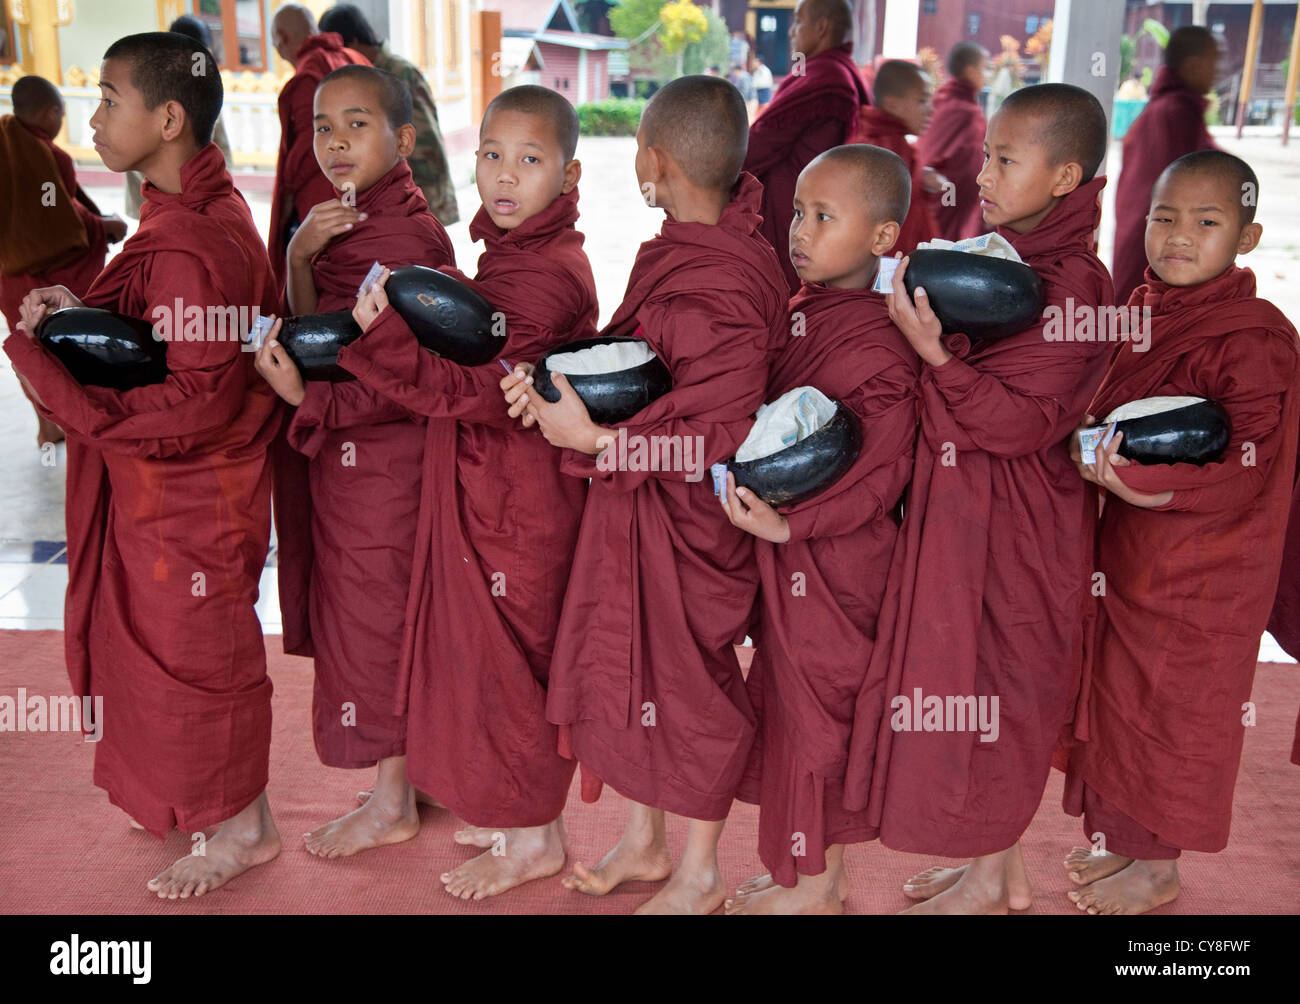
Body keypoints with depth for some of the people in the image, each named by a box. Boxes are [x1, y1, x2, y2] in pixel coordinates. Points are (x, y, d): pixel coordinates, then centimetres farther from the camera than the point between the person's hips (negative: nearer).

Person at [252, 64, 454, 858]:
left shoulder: (409, 235, -19)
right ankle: (411, 769, 34)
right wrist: (300, 257, -11)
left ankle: (391, 803, 20)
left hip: (381, 457, -9)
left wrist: (309, 398, -25)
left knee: (377, 616, 3)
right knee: (374, 616, 18)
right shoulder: (338, 222, 10)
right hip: (341, 452, 9)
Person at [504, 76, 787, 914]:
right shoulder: (681, 252, 1)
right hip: (636, 508, 9)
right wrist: (561, 378, -3)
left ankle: (701, 873, 33)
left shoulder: (713, 294, -28)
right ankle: (643, 844, 40)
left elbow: (718, 436, -27)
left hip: (688, 519, -9)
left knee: (689, 683, 9)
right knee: (627, 663, 19)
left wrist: (593, 439, -26)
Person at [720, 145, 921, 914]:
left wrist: (790, 524, -28)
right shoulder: (797, 315, 6)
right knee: (790, 697, 18)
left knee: (816, 704, 5)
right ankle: (816, 870, 36)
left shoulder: (880, 346, -20)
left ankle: (816, 886, 26)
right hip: (787, 554, 9)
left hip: (835, 561, -9)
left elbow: (882, 472, -23)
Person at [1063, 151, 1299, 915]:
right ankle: (1127, 840, 36)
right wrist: (1097, 456, 0)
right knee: (1122, 695, 17)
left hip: (1200, 572, -7)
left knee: (1175, 708, 7)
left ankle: (1160, 868, 26)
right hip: (1127, 552, 7)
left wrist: (1152, 486, -31)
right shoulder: (1141, 312, 5)